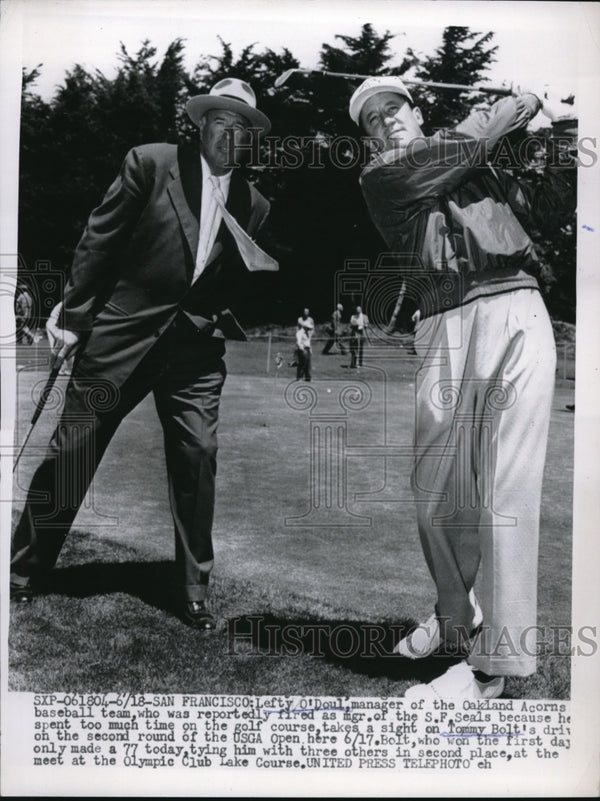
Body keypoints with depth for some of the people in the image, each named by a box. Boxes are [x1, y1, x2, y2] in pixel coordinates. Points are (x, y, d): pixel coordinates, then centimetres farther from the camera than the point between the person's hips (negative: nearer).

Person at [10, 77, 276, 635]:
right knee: (71, 451, 4)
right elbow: (98, 240, -1)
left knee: (198, 457, -4)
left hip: (197, 344, 3)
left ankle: (193, 593, 12)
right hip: (123, 331, -2)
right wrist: (73, 316, -3)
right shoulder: (151, 163, -2)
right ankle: (22, 572, 23)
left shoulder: (252, 204, 9)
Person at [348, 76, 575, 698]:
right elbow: (460, 147, 1)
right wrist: (523, 103, 13)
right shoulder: (380, 177, 13)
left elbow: (541, 210, 25)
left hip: (515, 314, 1)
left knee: (504, 495, -8)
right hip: (446, 331, 0)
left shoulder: (480, 165, 24)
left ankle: (491, 664, -1)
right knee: (436, 496, 5)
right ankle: (456, 618, 30)